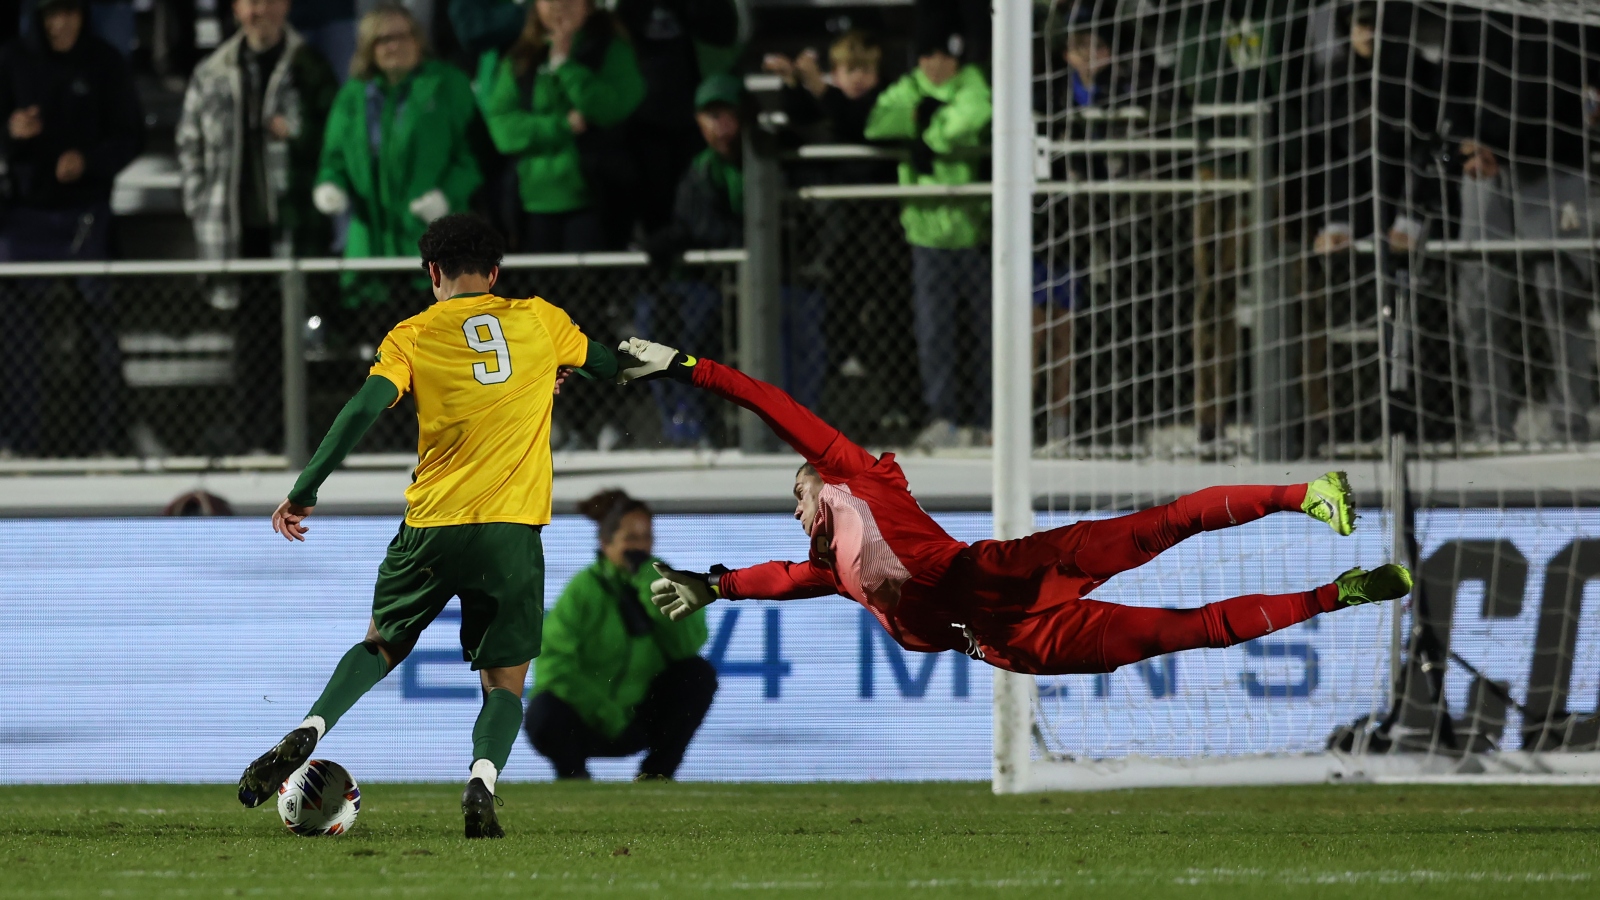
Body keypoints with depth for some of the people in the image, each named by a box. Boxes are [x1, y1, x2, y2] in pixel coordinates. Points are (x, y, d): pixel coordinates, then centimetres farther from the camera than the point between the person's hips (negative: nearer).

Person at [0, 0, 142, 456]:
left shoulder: (104, 63, 2)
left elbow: (130, 135, 3)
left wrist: (88, 160, -15)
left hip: (86, 209, 0)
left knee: (98, 323, -2)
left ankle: (103, 438, 2)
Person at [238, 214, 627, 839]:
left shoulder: (412, 337, 5)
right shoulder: (540, 321, 9)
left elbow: (364, 410, -8)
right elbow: (607, 366, 26)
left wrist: (303, 492, -6)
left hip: (432, 525, 0)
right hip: (512, 529, 0)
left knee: (382, 646, 21)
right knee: (505, 681, 7)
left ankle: (306, 733, 1)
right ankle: (482, 781, -20)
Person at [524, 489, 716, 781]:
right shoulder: (585, 590, -13)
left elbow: (689, 642, -19)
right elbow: (553, 665, -18)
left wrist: (650, 579, -23)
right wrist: (607, 716, -23)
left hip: (638, 723, 3)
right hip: (583, 721, -3)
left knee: (699, 674, -17)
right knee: (544, 716, -36)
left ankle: (656, 772, -4)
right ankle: (572, 772, 0)